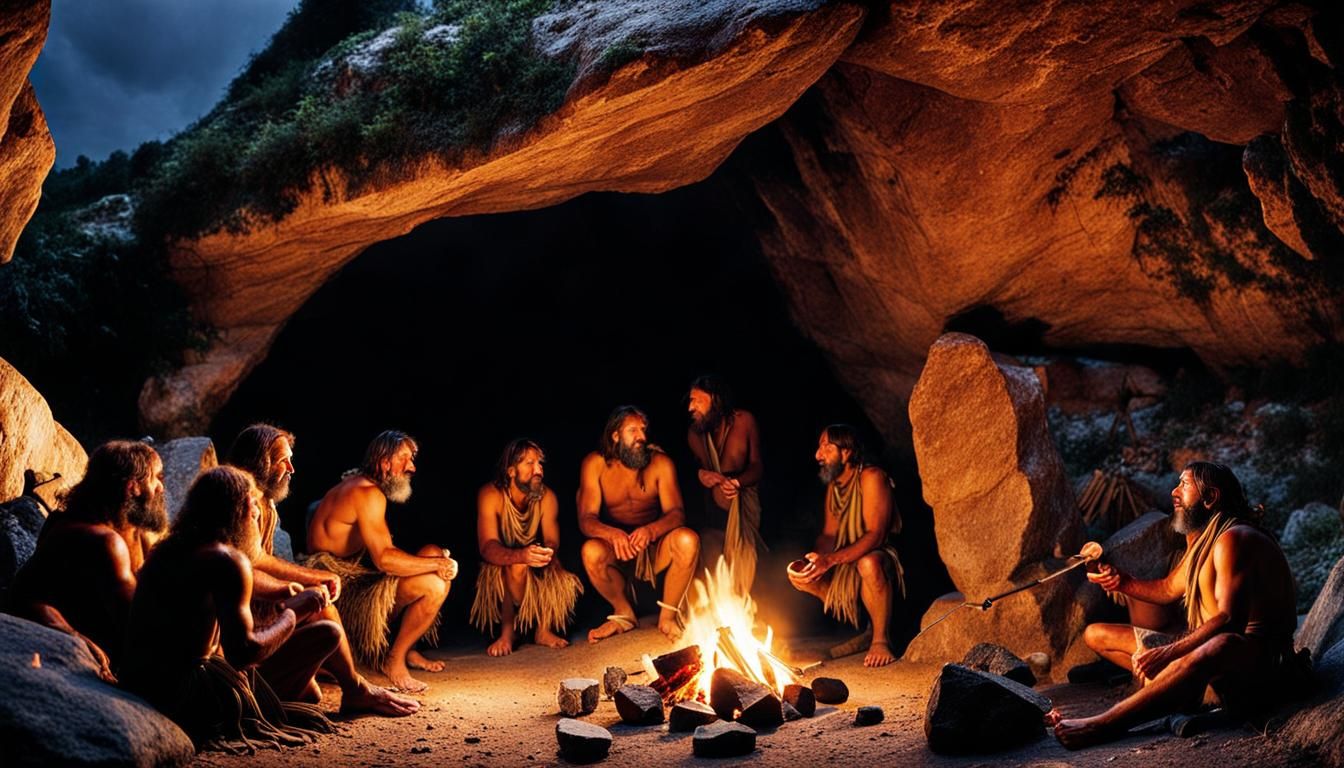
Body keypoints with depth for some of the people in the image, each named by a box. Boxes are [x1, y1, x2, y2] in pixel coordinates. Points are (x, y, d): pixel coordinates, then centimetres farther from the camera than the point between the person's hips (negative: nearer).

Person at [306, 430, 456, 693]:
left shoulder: (358, 483, 14)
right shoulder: (368, 493, -19)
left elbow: (382, 552, 12)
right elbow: (384, 558, -28)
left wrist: (437, 560, 0)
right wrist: (437, 564, -17)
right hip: (341, 583, -11)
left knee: (433, 553, 7)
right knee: (433, 585, -22)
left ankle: (407, 648, 11)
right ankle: (394, 659, -1)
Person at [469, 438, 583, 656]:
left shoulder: (547, 497, -10)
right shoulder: (491, 495, -21)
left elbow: (552, 541, -16)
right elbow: (487, 548, -31)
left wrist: (547, 552, -43)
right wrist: (521, 555, -52)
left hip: (537, 572, 3)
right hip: (498, 569, -3)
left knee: (566, 581, -26)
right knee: (518, 567, -36)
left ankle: (544, 630, 0)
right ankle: (508, 632, -17)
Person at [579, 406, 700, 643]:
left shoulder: (661, 463, -5)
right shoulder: (595, 464, -6)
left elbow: (676, 513, -14)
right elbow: (586, 519, -14)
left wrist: (651, 530, -38)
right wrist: (612, 534, -37)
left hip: (655, 548, 1)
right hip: (616, 550, 0)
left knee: (688, 540, -30)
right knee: (591, 550, -33)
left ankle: (667, 616, -10)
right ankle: (624, 613, -6)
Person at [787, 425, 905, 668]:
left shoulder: (871, 477, -17)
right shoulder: (833, 485, 8)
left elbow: (875, 535, -25)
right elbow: (828, 535, 7)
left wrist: (831, 560, -36)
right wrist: (816, 560, -17)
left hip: (881, 558, -8)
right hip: (847, 565, 8)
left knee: (868, 563, -41)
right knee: (797, 574, -8)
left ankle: (881, 638, -20)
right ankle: (862, 624, 0)